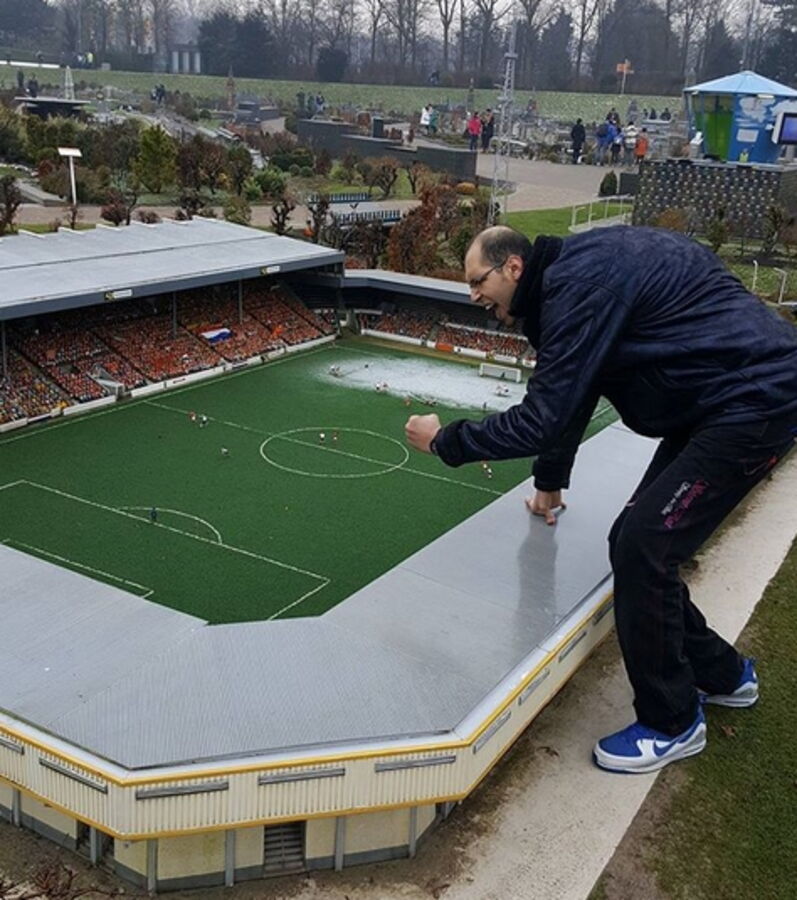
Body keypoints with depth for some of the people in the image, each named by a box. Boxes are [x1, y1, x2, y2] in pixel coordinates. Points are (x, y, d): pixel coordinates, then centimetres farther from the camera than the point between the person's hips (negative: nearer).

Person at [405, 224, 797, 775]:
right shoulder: (572, 275, 13)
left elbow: (542, 418, -22)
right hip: (716, 402, 10)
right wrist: (550, 482, 37)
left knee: (642, 548, -10)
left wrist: (445, 441, -9)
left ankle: (672, 722, 9)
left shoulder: (579, 280, -20)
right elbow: (566, 400, 26)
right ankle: (721, 673, 31)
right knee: (637, 542, 10)